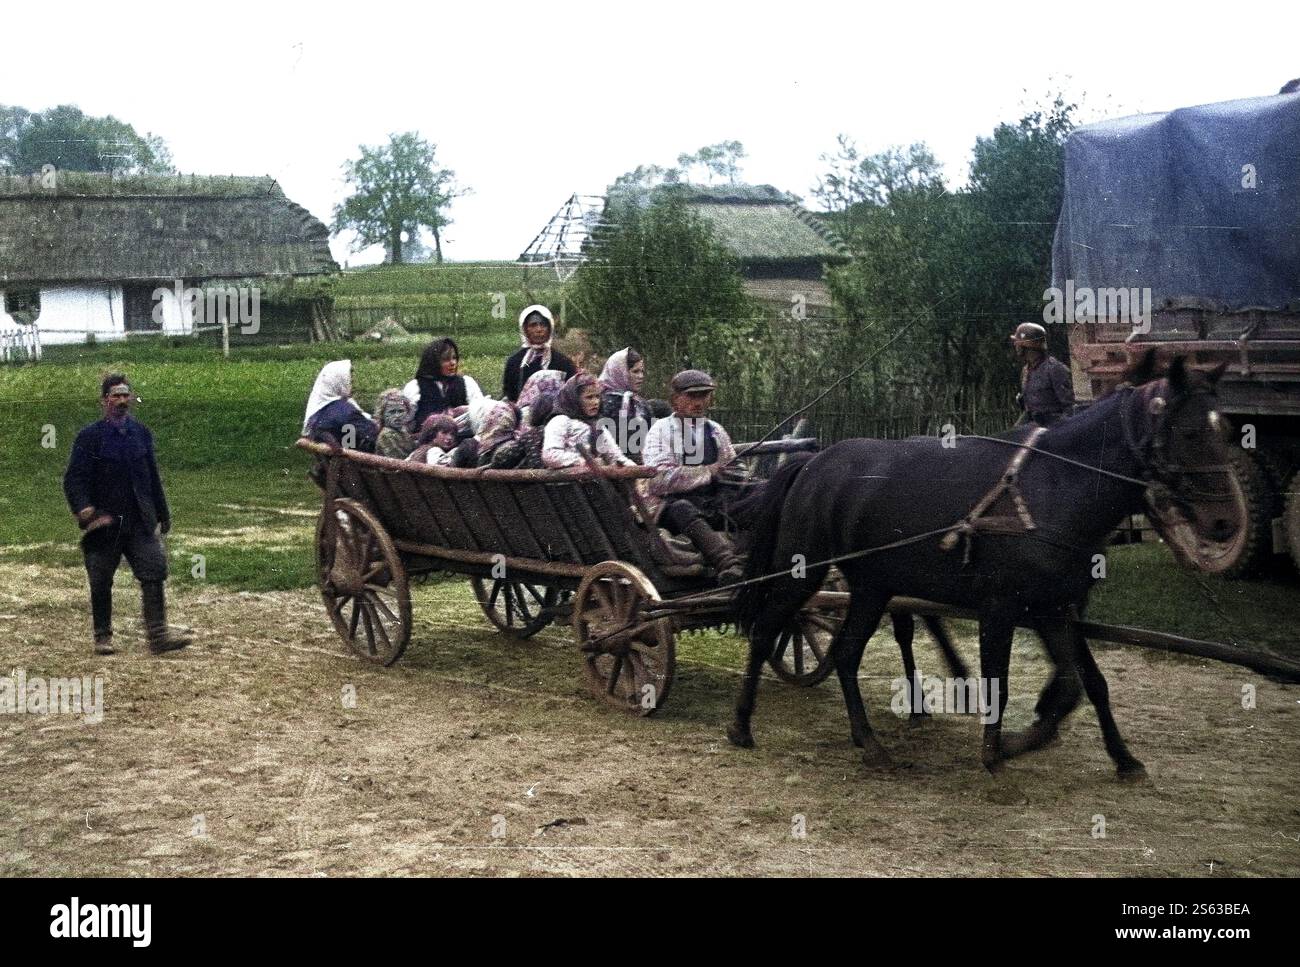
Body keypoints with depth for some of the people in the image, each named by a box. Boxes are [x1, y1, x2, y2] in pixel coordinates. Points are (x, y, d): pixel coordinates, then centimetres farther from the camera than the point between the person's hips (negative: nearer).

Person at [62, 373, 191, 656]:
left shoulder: (142, 433, 9)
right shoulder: (90, 437, -5)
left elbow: (153, 477, 16)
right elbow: (73, 478, -9)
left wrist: (162, 514, 17)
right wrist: (83, 508, -25)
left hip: (141, 522, 3)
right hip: (104, 524, -3)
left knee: (154, 574, -9)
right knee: (101, 583, 7)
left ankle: (158, 635, -9)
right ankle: (102, 636, 22)